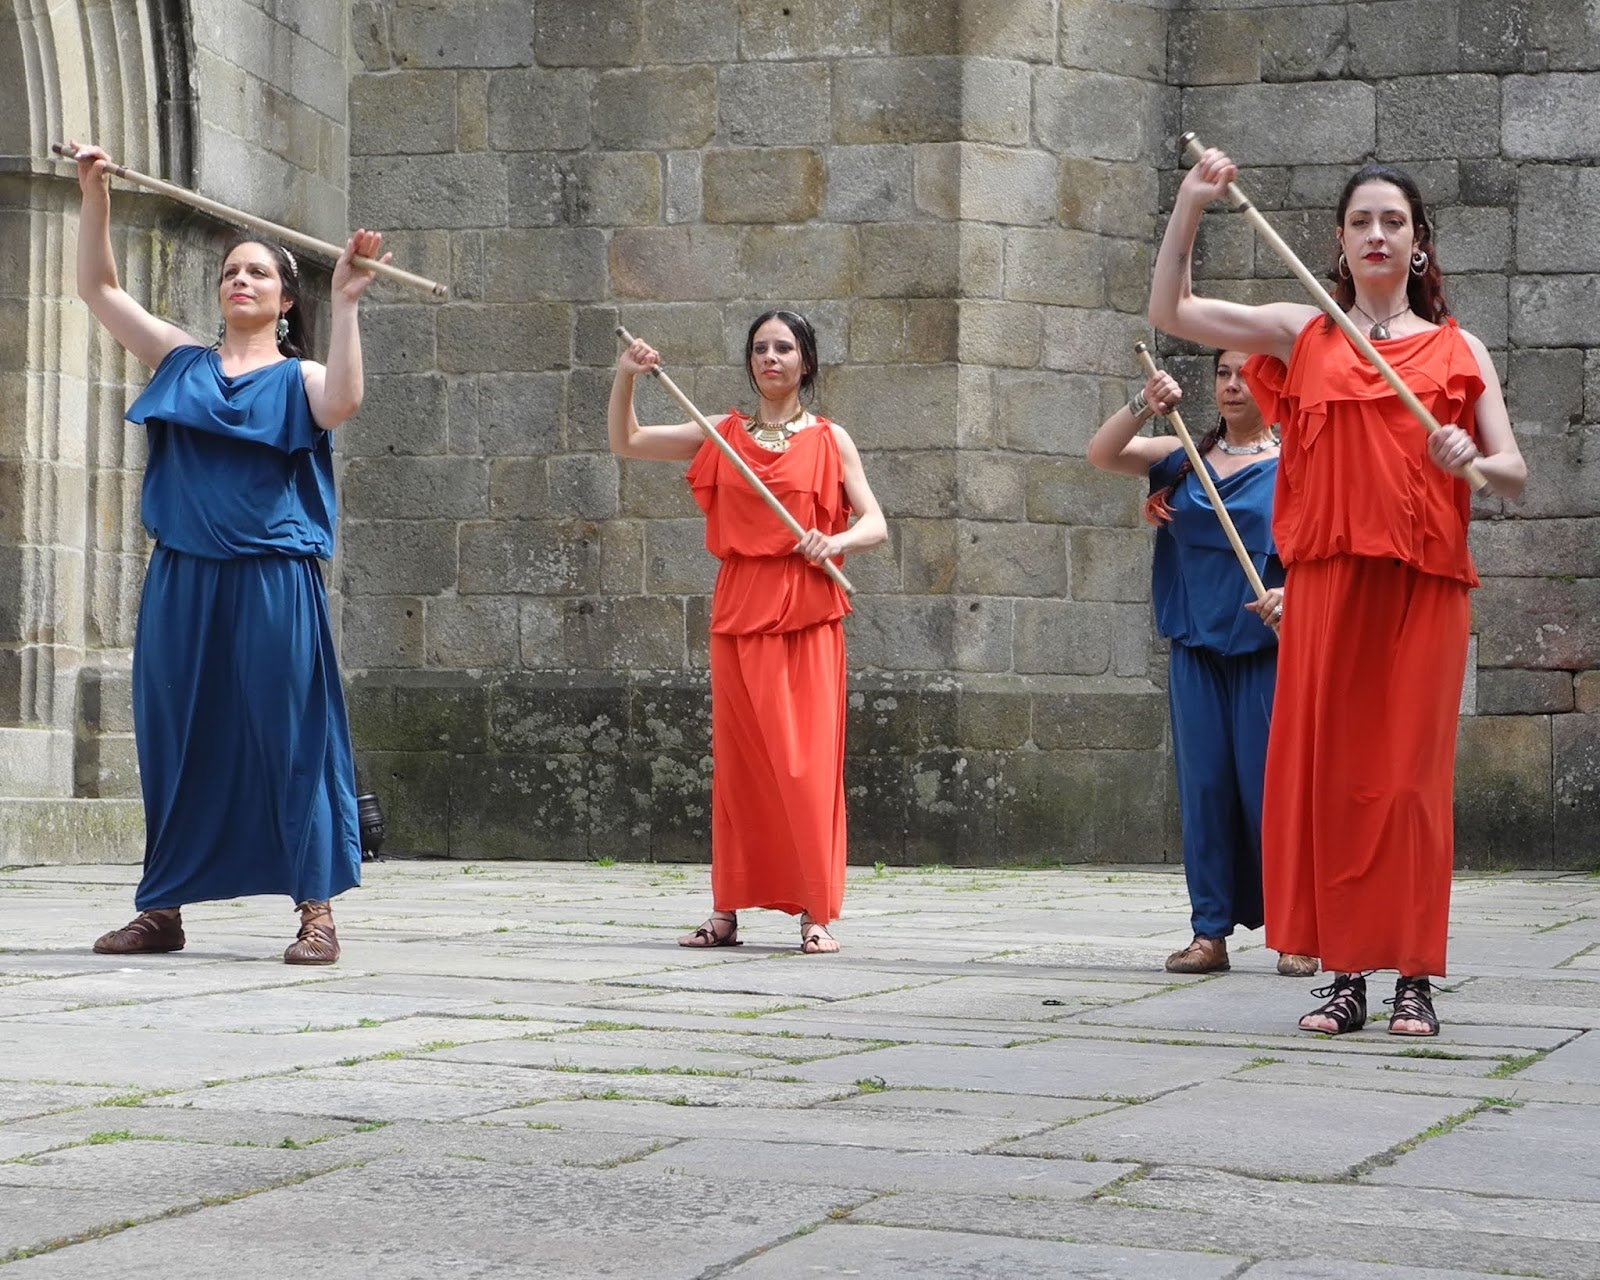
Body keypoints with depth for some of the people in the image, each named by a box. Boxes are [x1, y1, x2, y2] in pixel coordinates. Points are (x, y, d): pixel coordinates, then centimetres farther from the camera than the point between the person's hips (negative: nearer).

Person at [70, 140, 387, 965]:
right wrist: (95, 198, 3)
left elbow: (342, 404, -18)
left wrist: (346, 305, -19)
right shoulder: (183, 362, 14)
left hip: (272, 582, -4)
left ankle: (316, 910, -1)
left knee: (288, 738, -4)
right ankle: (162, 909, 17)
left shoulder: (297, 379, 5)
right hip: (182, 581, 4)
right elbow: (98, 288, 13)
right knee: (174, 742, 8)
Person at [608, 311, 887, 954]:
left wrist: (836, 541, -17)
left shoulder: (829, 440, 6)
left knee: (807, 758, -6)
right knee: (739, 756, 4)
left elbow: (875, 525, 3)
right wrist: (625, 377, 1)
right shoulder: (723, 435, 11)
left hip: (807, 611, -2)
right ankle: (726, 910, 9)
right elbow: (625, 442, 16)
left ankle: (817, 913, -3)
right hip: (740, 609, 2)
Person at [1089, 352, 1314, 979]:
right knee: (1204, 786, 3)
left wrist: (1293, 592, -25)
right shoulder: (1184, 459, 12)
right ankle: (1210, 932, 7)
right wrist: (1144, 406, -10)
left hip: (1267, 648, -4)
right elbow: (1101, 454, 6)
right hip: (1197, 646, 4)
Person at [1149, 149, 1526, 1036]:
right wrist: (1191, 204, -1)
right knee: (1327, 771, -2)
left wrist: (1472, 462, -13)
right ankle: (1344, 974, 4)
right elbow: (1169, 312, 8)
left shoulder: (1457, 349, 11)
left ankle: (1414, 978, 4)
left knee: (1411, 773, -1)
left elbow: (1514, 475, 9)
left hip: (1424, 582, -1)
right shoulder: (1303, 334, 12)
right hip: (1325, 580, 1)